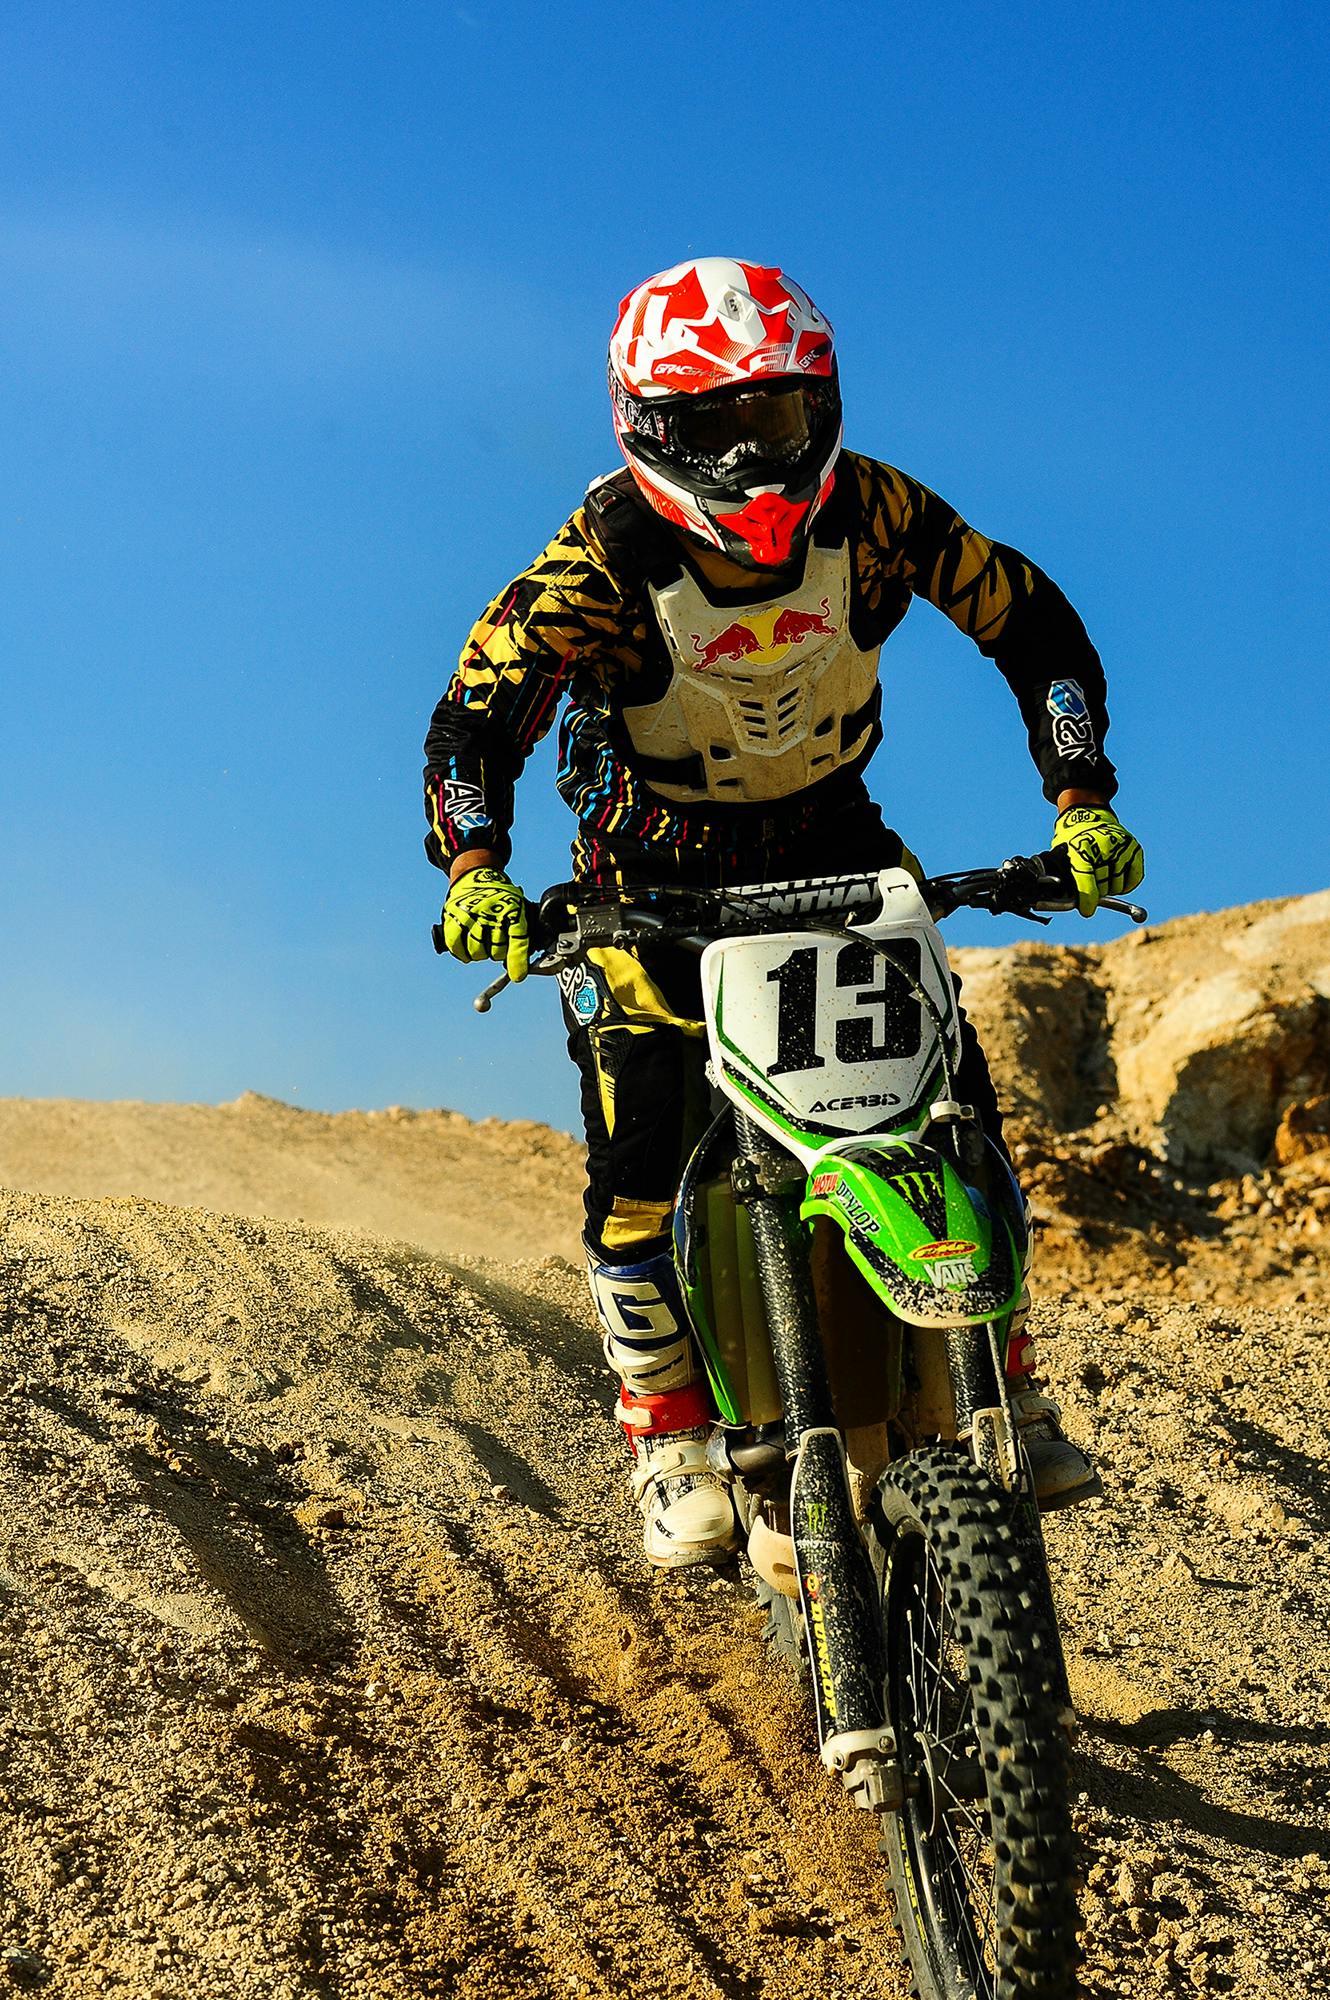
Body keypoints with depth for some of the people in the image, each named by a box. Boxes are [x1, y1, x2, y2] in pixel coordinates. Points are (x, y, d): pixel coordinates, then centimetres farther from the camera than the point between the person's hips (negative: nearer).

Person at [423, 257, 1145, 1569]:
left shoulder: (868, 509, -18)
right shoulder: (605, 558, -24)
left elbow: (1034, 626, -9)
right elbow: (477, 714, -29)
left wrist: (1081, 805, -19)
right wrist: (475, 870, -47)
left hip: (830, 834, 3)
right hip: (656, 864, -2)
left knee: (953, 1094, -10)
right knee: (642, 1146, -17)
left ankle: (1004, 1378, 7)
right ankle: (669, 1437, -1)